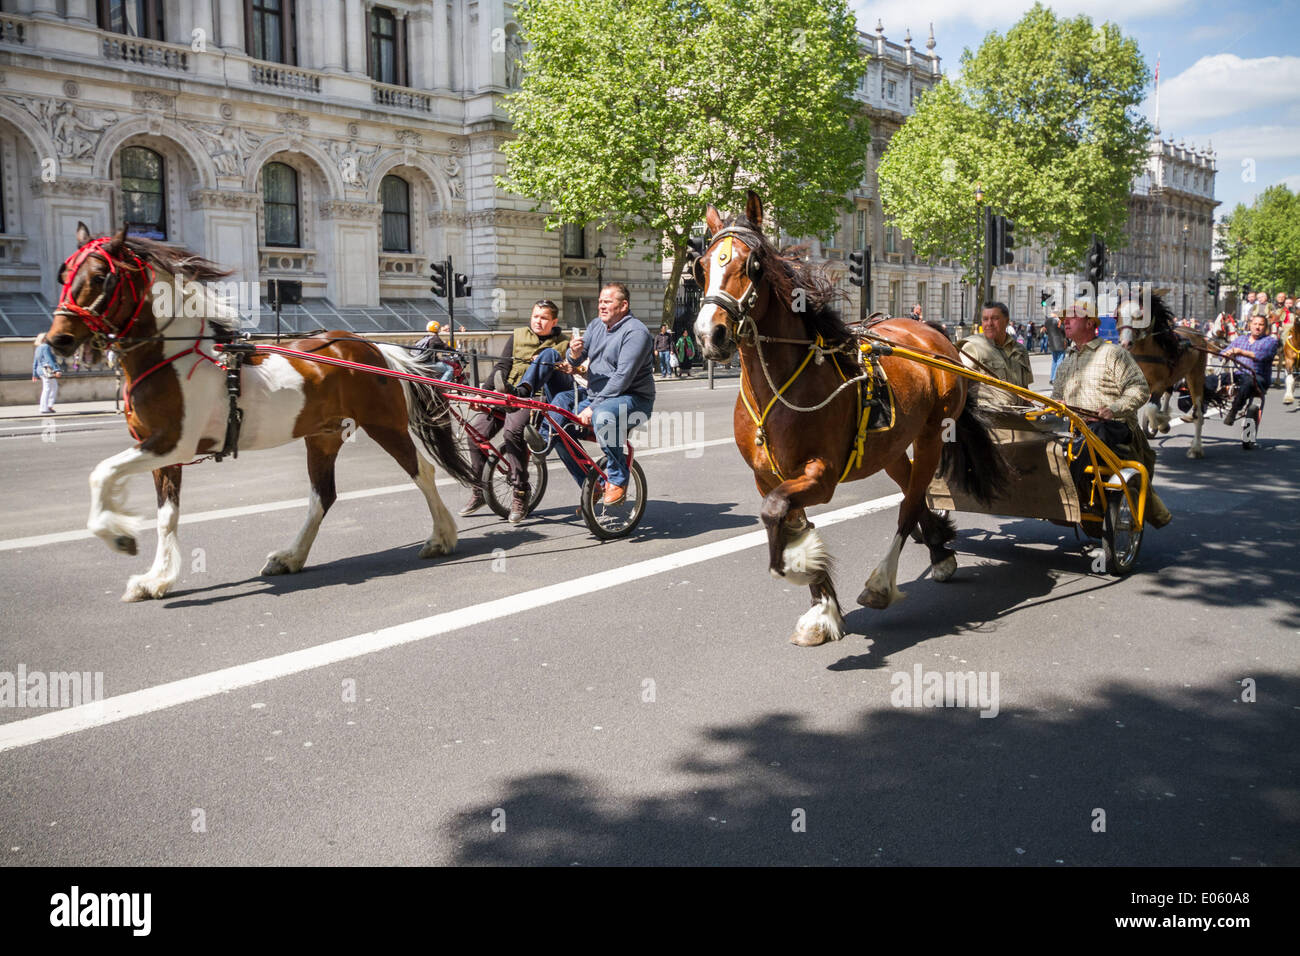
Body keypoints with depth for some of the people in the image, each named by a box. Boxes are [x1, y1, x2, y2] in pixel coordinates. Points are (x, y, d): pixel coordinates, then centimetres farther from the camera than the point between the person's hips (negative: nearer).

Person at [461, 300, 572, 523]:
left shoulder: (562, 344, 11)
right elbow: (501, 366, 12)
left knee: (512, 429, -35)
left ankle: (520, 494, -29)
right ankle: (478, 492, 0)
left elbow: (567, 382, 4)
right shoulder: (518, 336, 18)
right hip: (505, 396, 4)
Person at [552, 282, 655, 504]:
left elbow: (622, 377, -23)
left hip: (633, 399, -9)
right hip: (596, 397, 9)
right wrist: (575, 353, -14)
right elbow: (574, 361, 13)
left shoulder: (635, 332, -15)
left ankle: (618, 481, -21)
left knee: (603, 416, -39)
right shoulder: (596, 326, 12)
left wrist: (593, 408, -26)